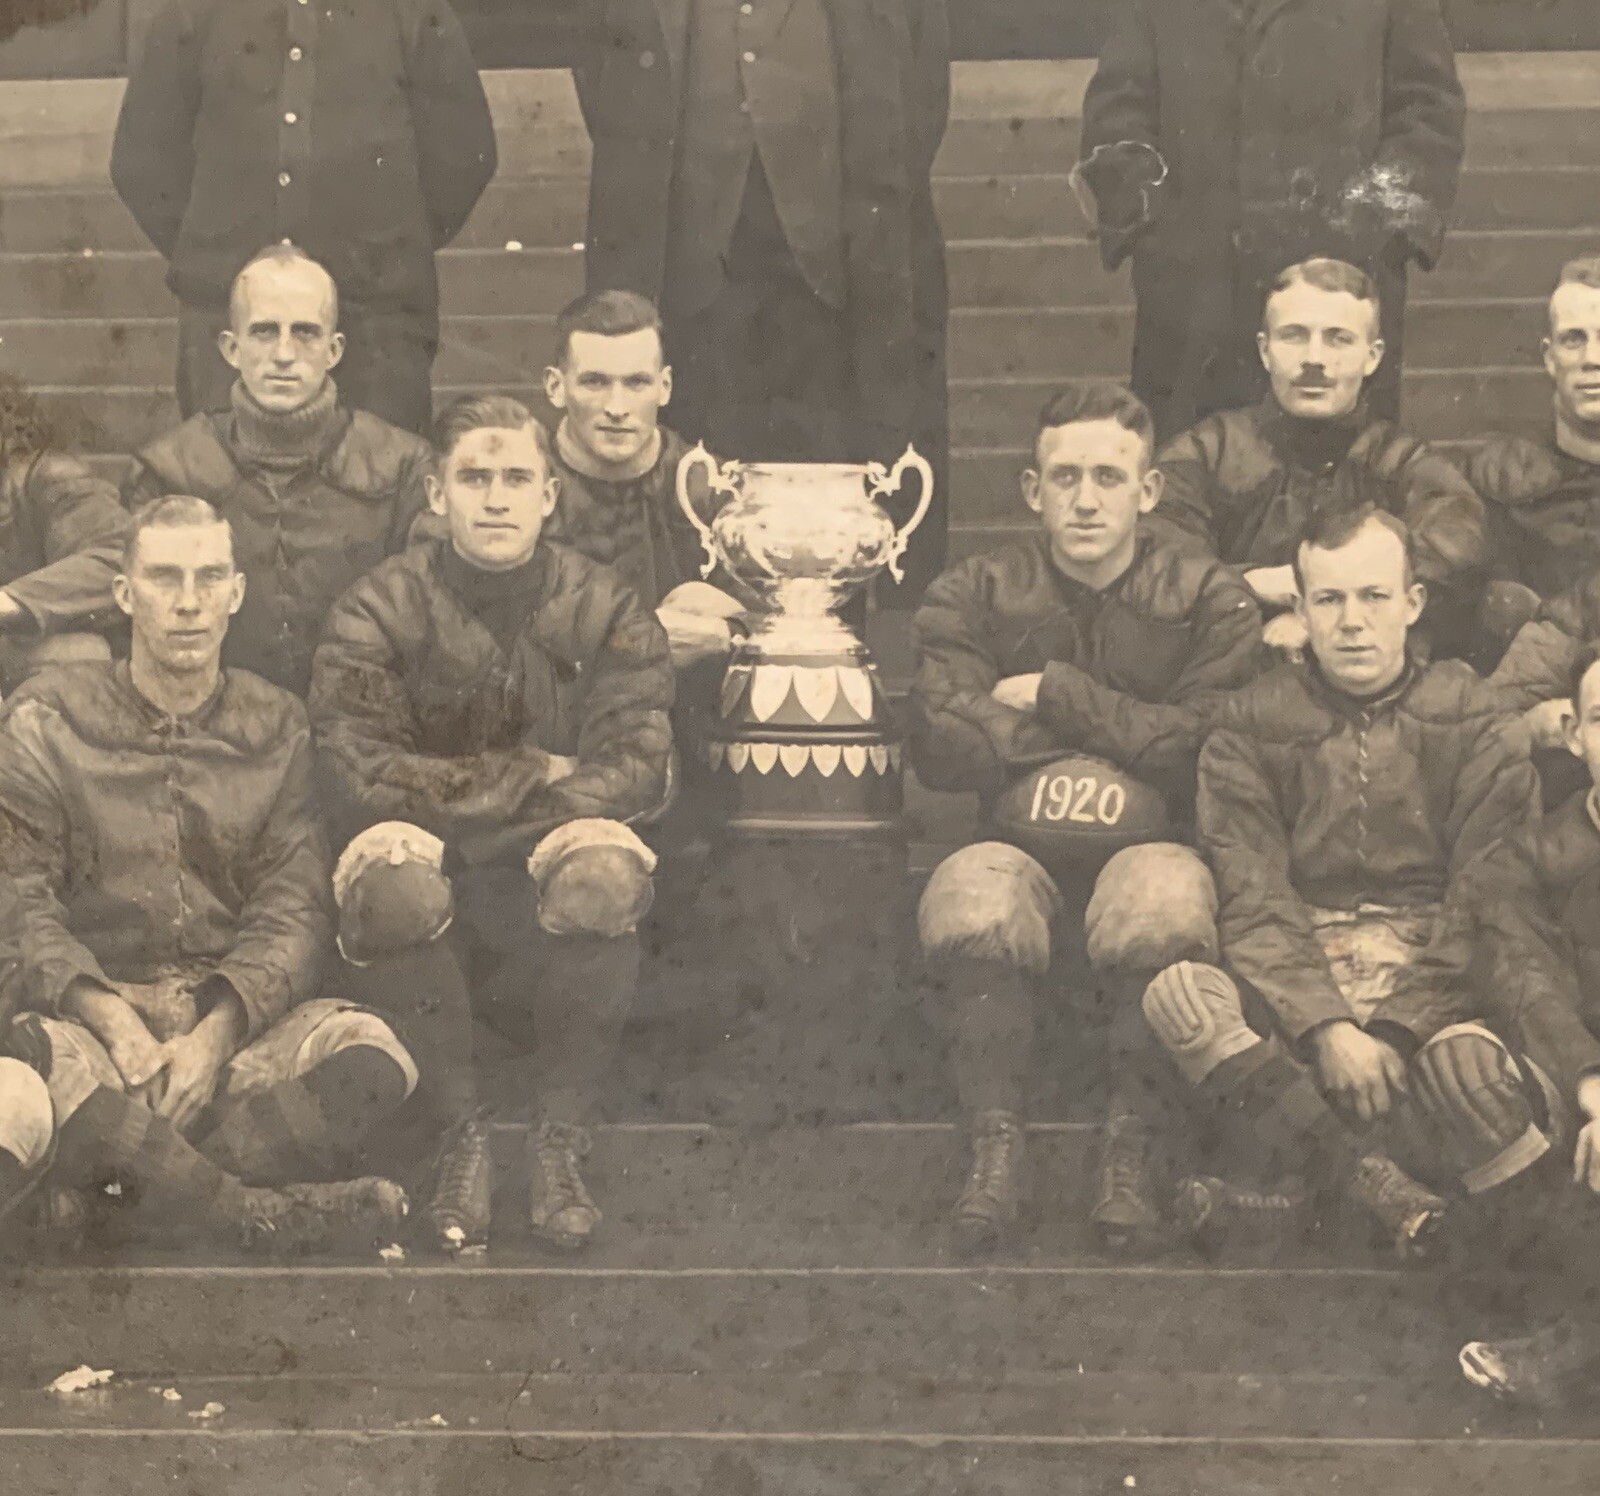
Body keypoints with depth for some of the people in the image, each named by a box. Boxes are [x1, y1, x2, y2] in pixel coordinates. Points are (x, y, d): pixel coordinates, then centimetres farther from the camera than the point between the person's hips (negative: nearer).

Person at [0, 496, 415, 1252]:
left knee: (371, 1051, -30)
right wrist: (111, 1019, -19)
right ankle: (267, 1214, -27)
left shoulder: (276, 728, 10)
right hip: (86, 1012, -2)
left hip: (238, 1015, 2)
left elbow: (295, 907, 1)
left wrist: (217, 1031, -16)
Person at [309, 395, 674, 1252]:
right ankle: (455, 1134, -15)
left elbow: (639, 770, -11)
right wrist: (531, 776, -11)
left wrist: (455, 798, -19)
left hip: (544, 907, 1)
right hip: (436, 877, 0)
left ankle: (559, 1141, -16)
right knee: (393, 878, -35)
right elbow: (359, 776, -12)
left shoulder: (607, 615, 3)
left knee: (603, 872, -34)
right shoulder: (378, 612, -1)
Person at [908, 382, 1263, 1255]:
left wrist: (1055, 696, -8)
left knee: (1164, 891, -37)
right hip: (1024, 853, 1)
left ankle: (1131, 1143, -20)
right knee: (974, 889, -35)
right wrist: (1122, 733, -9)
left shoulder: (1210, 603, 4)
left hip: (1149, 847, -1)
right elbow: (943, 748, -10)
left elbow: (1210, 749, -13)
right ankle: (994, 1140, -20)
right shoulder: (971, 600, 7)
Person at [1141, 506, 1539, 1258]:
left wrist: (1392, 1031, -17)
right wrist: (1324, 1028, -21)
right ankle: (1378, 1186, -35)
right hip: (1290, 982, 0)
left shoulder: (1474, 723, 6)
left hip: (1431, 977, 0)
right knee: (1177, 993, -31)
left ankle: (1290, 1186, -26)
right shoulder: (1251, 725, 7)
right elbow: (1253, 904, -3)